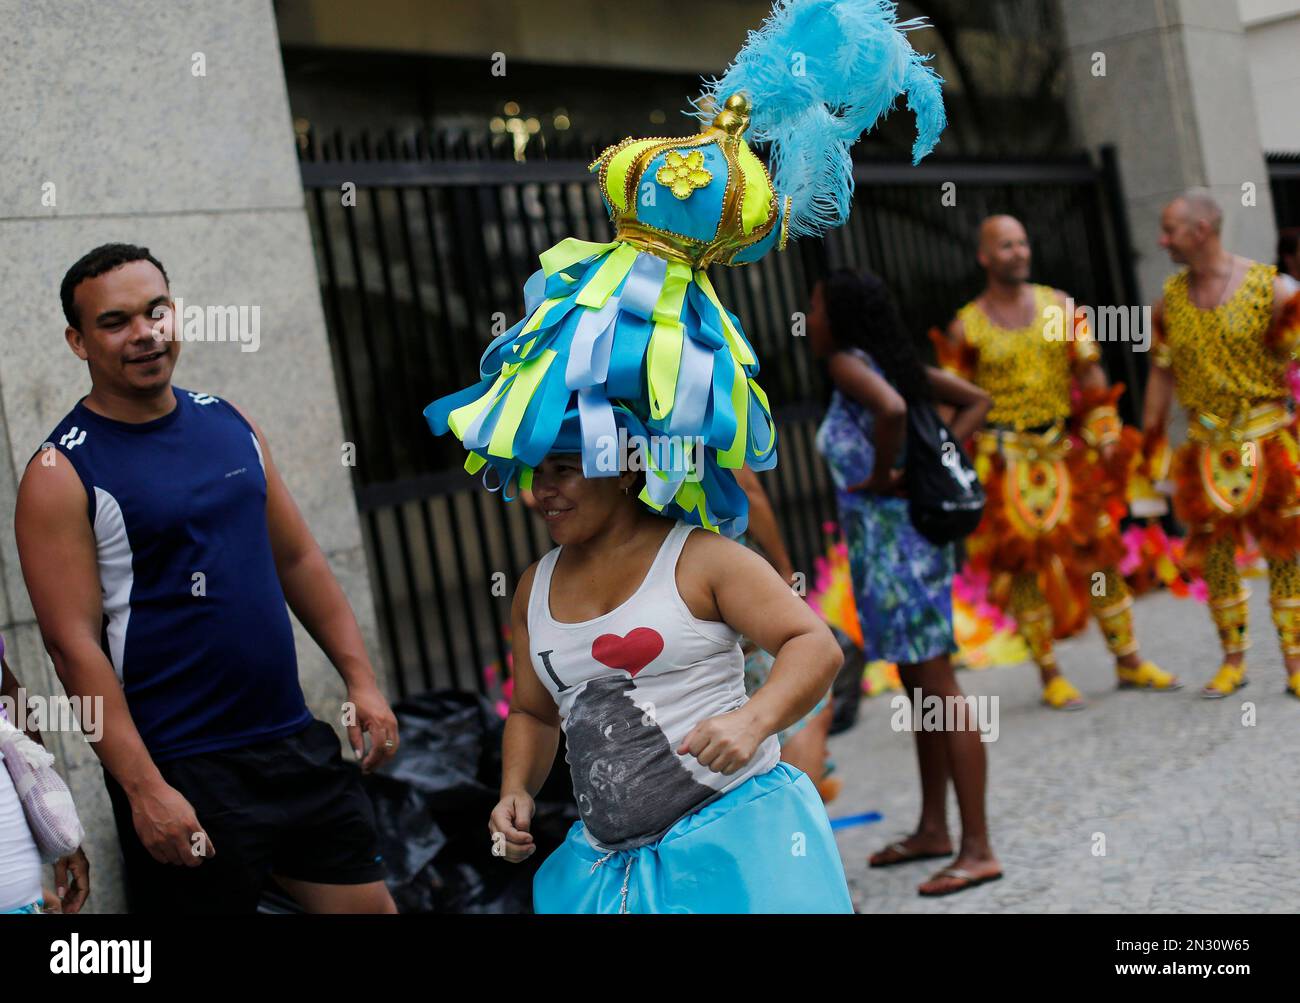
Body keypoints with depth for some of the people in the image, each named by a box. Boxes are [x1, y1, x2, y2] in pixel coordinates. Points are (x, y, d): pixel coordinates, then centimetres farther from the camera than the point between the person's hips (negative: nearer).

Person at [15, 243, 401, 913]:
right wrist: (144, 789, -19)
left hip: (296, 743, 6)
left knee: (367, 902, 11)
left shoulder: (228, 423, 8)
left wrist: (360, 679, 7)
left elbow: (298, 559, 14)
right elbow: (74, 644, -14)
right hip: (184, 776, -6)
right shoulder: (62, 473, -9)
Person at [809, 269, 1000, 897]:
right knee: (919, 689, 16)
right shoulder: (892, 361, 12)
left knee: (937, 689, -7)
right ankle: (933, 829, 27)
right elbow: (977, 401, 15)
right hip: (886, 543, 10)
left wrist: (882, 476, -18)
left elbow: (891, 409, -33)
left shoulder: (848, 363, -12)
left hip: (894, 542, -10)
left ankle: (978, 849, -3)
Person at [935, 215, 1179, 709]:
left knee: (1098, 551, 6)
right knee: (1024, 561, -1)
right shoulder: (966, 327, -2)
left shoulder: (1058, 306, 6)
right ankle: (1049, 675, 8)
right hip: (1005, 460, -3)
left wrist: (1106, 437, 1)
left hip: (1065, 450, 3)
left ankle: (1128, 661, 17)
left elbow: (1090, 375, 7)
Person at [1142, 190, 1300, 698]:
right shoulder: (1170, 299, 4)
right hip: (1206, 442, 4)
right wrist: (1152, 441, 7)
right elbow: (1162, 372, 10)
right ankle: (1233, 660, 18)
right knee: (1213, 550, 6)